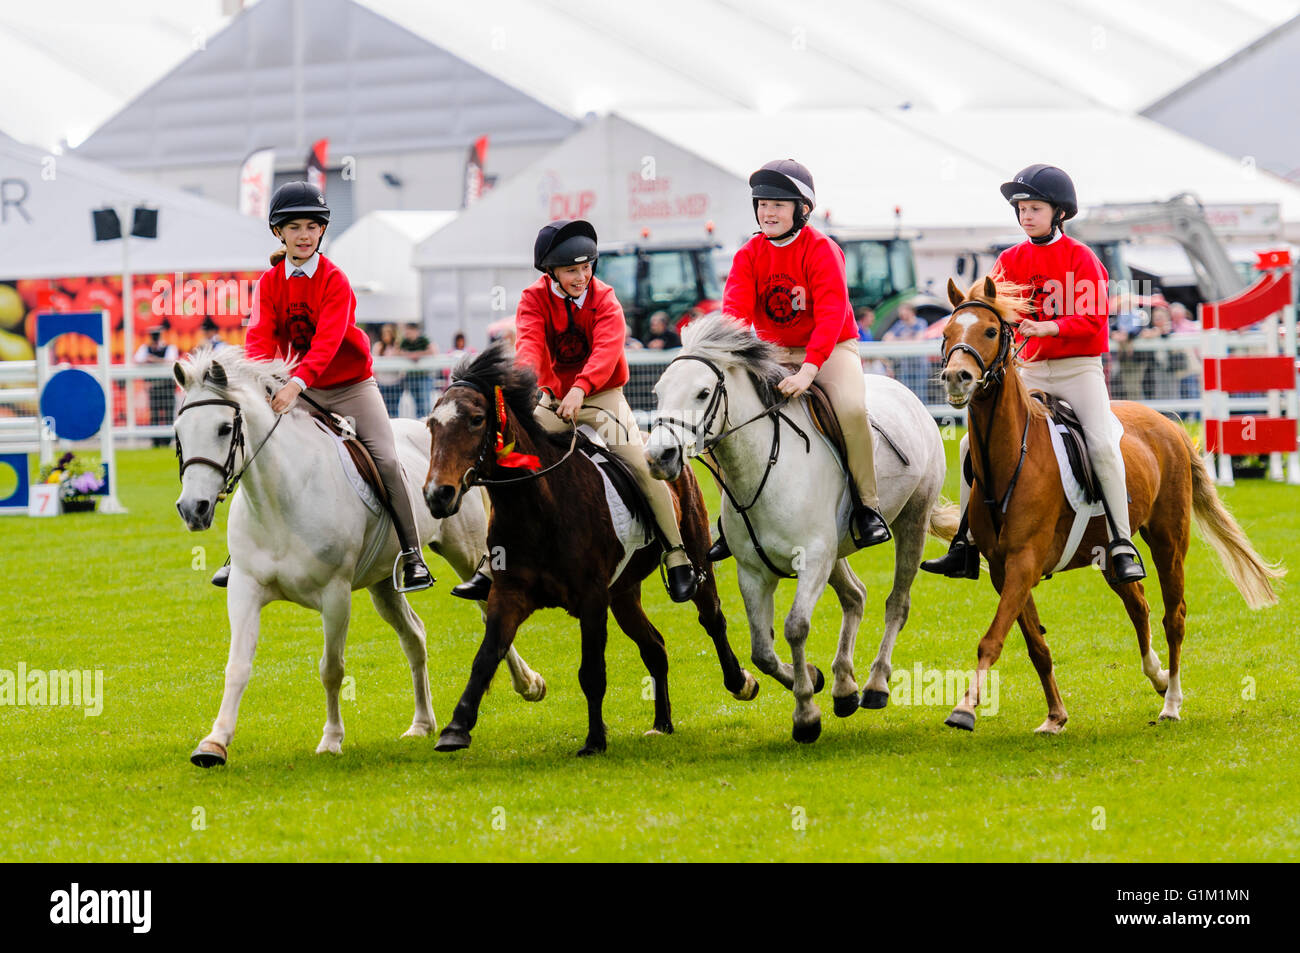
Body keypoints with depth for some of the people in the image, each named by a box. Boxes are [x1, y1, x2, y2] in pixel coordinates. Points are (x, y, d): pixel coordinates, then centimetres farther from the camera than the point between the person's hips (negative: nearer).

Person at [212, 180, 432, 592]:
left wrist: (297, 383, -44)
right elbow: (261, 337, -13)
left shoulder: (335, 280, -15)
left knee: (386, 458, -17)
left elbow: (328, 341, -28)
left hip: (350, 385, -3)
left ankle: (412, 554, -7)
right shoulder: (270, 282, -2)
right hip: (299, 392, 3)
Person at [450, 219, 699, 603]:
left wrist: (580, 388, -46)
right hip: (552, 399, 2)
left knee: (641, 464, -20)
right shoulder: (534, 300, -7)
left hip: (601, 397, -2)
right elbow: (530, 343, -24)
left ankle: (677, 557, -9)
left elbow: (608, 348, -28)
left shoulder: (604, 300, -11)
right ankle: (491, 565, -1)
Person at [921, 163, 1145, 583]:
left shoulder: (1081, 257, -4)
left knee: (1102, 443, -24)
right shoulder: (1010, 260, 8)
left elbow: (1092, 318, -13)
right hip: (1030, 371, 4)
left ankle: (1122, 547, -19)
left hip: (1079, 369, -4)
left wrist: (1046, 327, -26)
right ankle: (965, 546, 1)